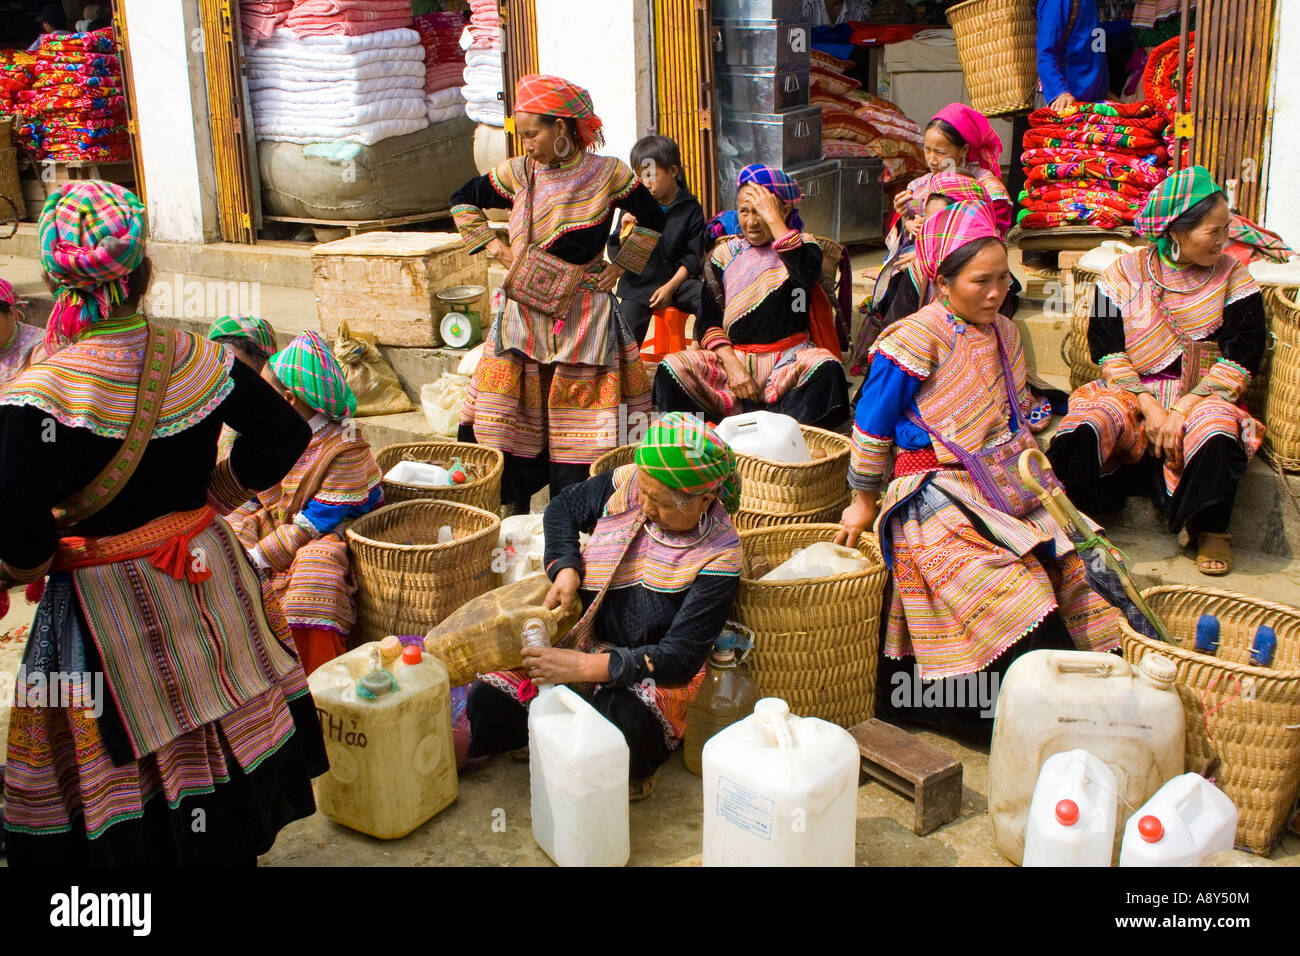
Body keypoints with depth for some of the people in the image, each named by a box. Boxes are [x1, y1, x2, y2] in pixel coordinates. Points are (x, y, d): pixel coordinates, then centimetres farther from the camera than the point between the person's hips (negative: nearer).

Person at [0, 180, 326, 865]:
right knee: (214, 739, 24)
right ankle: (233, 839, 43)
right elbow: (283, 434, 1)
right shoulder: (192, 359, -9)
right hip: (205, 573, 5)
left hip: (106, 604, -5)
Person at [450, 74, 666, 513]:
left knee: (578, 423, 1)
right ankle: (518, 512, 17)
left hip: (584, 316, -2)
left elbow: (653, 220, 9)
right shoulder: (519, 173, 3)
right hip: (526, 311, 3)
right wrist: (492, 245, 8)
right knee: (517, 415, 3)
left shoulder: (608, 174, -4)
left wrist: (619, 265, 3)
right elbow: (463, 200, 18)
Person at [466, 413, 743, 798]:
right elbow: (562, 509, 13)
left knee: (624, 720, -38)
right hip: (584, 639, 4)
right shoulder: (626, 485, -7)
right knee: (487, 701, -19)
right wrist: (565, 569, -7)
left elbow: (680, 659, -22)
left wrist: (585, 667, -30)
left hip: (648, 675, -4)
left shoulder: (718, 559, -19)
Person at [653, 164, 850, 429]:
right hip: (733, 355, 2)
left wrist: (773, 219, -16)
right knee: (672, 369, -24)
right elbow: (707, 318, 4)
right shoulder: (726, 253, 10)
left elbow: (808, 275, -22)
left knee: (825, 368, -35)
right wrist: (732, 365, -13)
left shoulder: (802, 245, 5)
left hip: (788, 357, -2)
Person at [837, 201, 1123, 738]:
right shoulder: (916, 340, -10)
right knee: (1012, 590, -24)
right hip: (936, 497, -7)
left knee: (1074, 562, -12)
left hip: (1001, 491, 7)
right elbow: (872, 427, -3)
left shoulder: (1003, 334, 12)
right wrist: (864, 502, 4)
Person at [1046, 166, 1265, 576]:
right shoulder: (1124, 273, 3)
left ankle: (1210, 529, -12)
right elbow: (1107, 349, -2)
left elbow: (1241, 357, -3)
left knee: (1216, 430, -35)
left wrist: (1181, 411, -16)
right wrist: (1150, 407, -16)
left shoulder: (1234, 277, 4)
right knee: (1084, 428, -31)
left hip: (1200, 395, 0)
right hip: (1131, 391, 0)